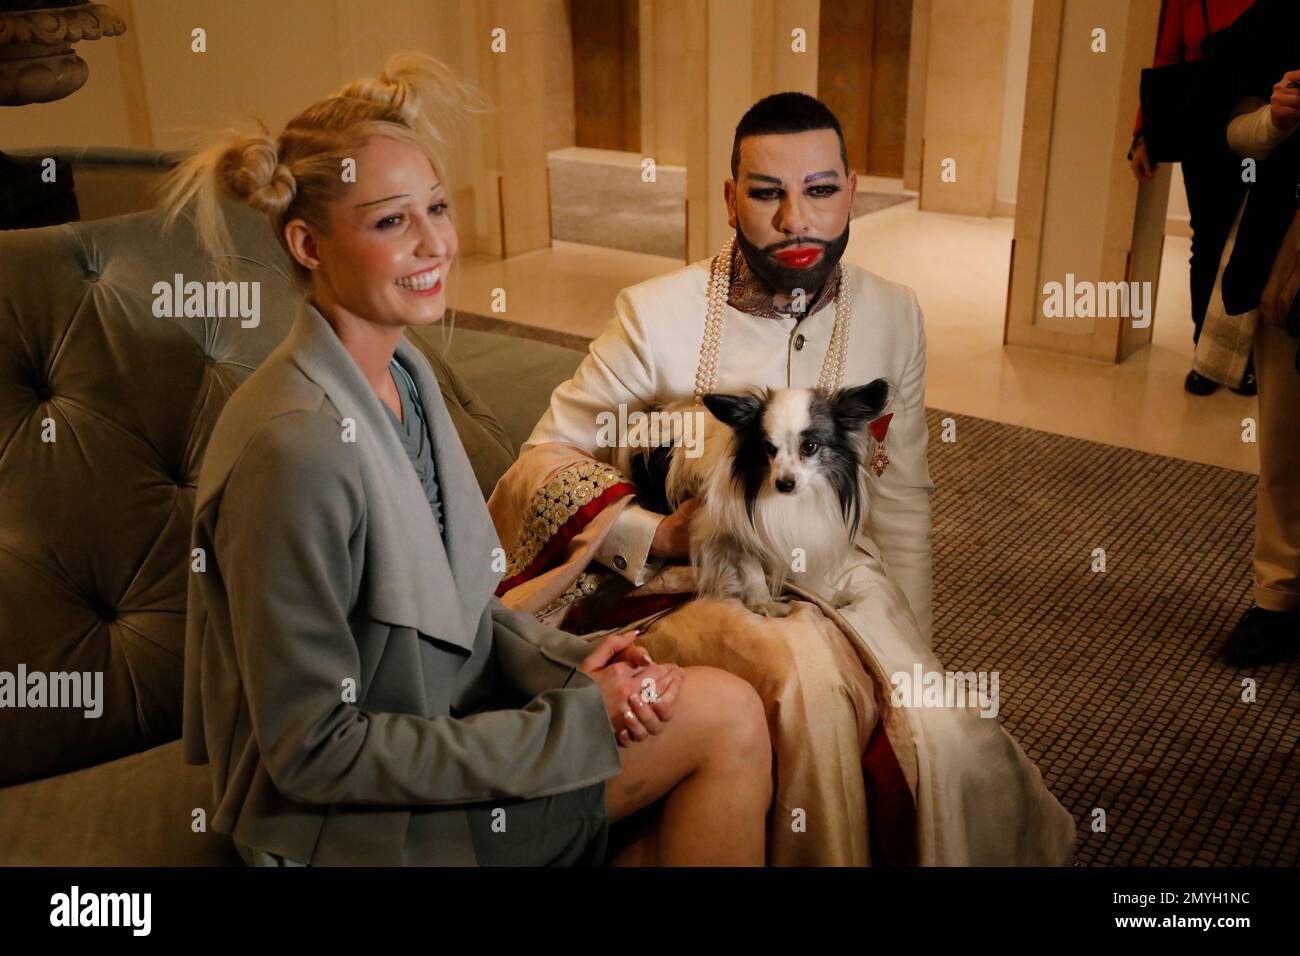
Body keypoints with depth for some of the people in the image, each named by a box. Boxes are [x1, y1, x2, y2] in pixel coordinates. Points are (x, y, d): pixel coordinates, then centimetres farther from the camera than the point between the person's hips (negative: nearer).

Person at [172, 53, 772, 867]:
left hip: (440, 723, 8)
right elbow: (314, 749, -23)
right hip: (346, 820, -8)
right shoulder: (297, 445, -27)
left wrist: (571, 663, -9)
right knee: (725, 721, -9)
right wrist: (579, 718, -20)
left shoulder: (405, 371, 1)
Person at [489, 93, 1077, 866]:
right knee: (802, 670, -33)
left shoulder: (893, 316, 1)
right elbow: (546, 458, -3)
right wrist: (661, 535, -17)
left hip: (833, 578, 3)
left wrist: (916, 666, 3)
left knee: (943, 740, -24)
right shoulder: (657, 315, -10)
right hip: (690, 586, -2)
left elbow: (901, 504, 7)